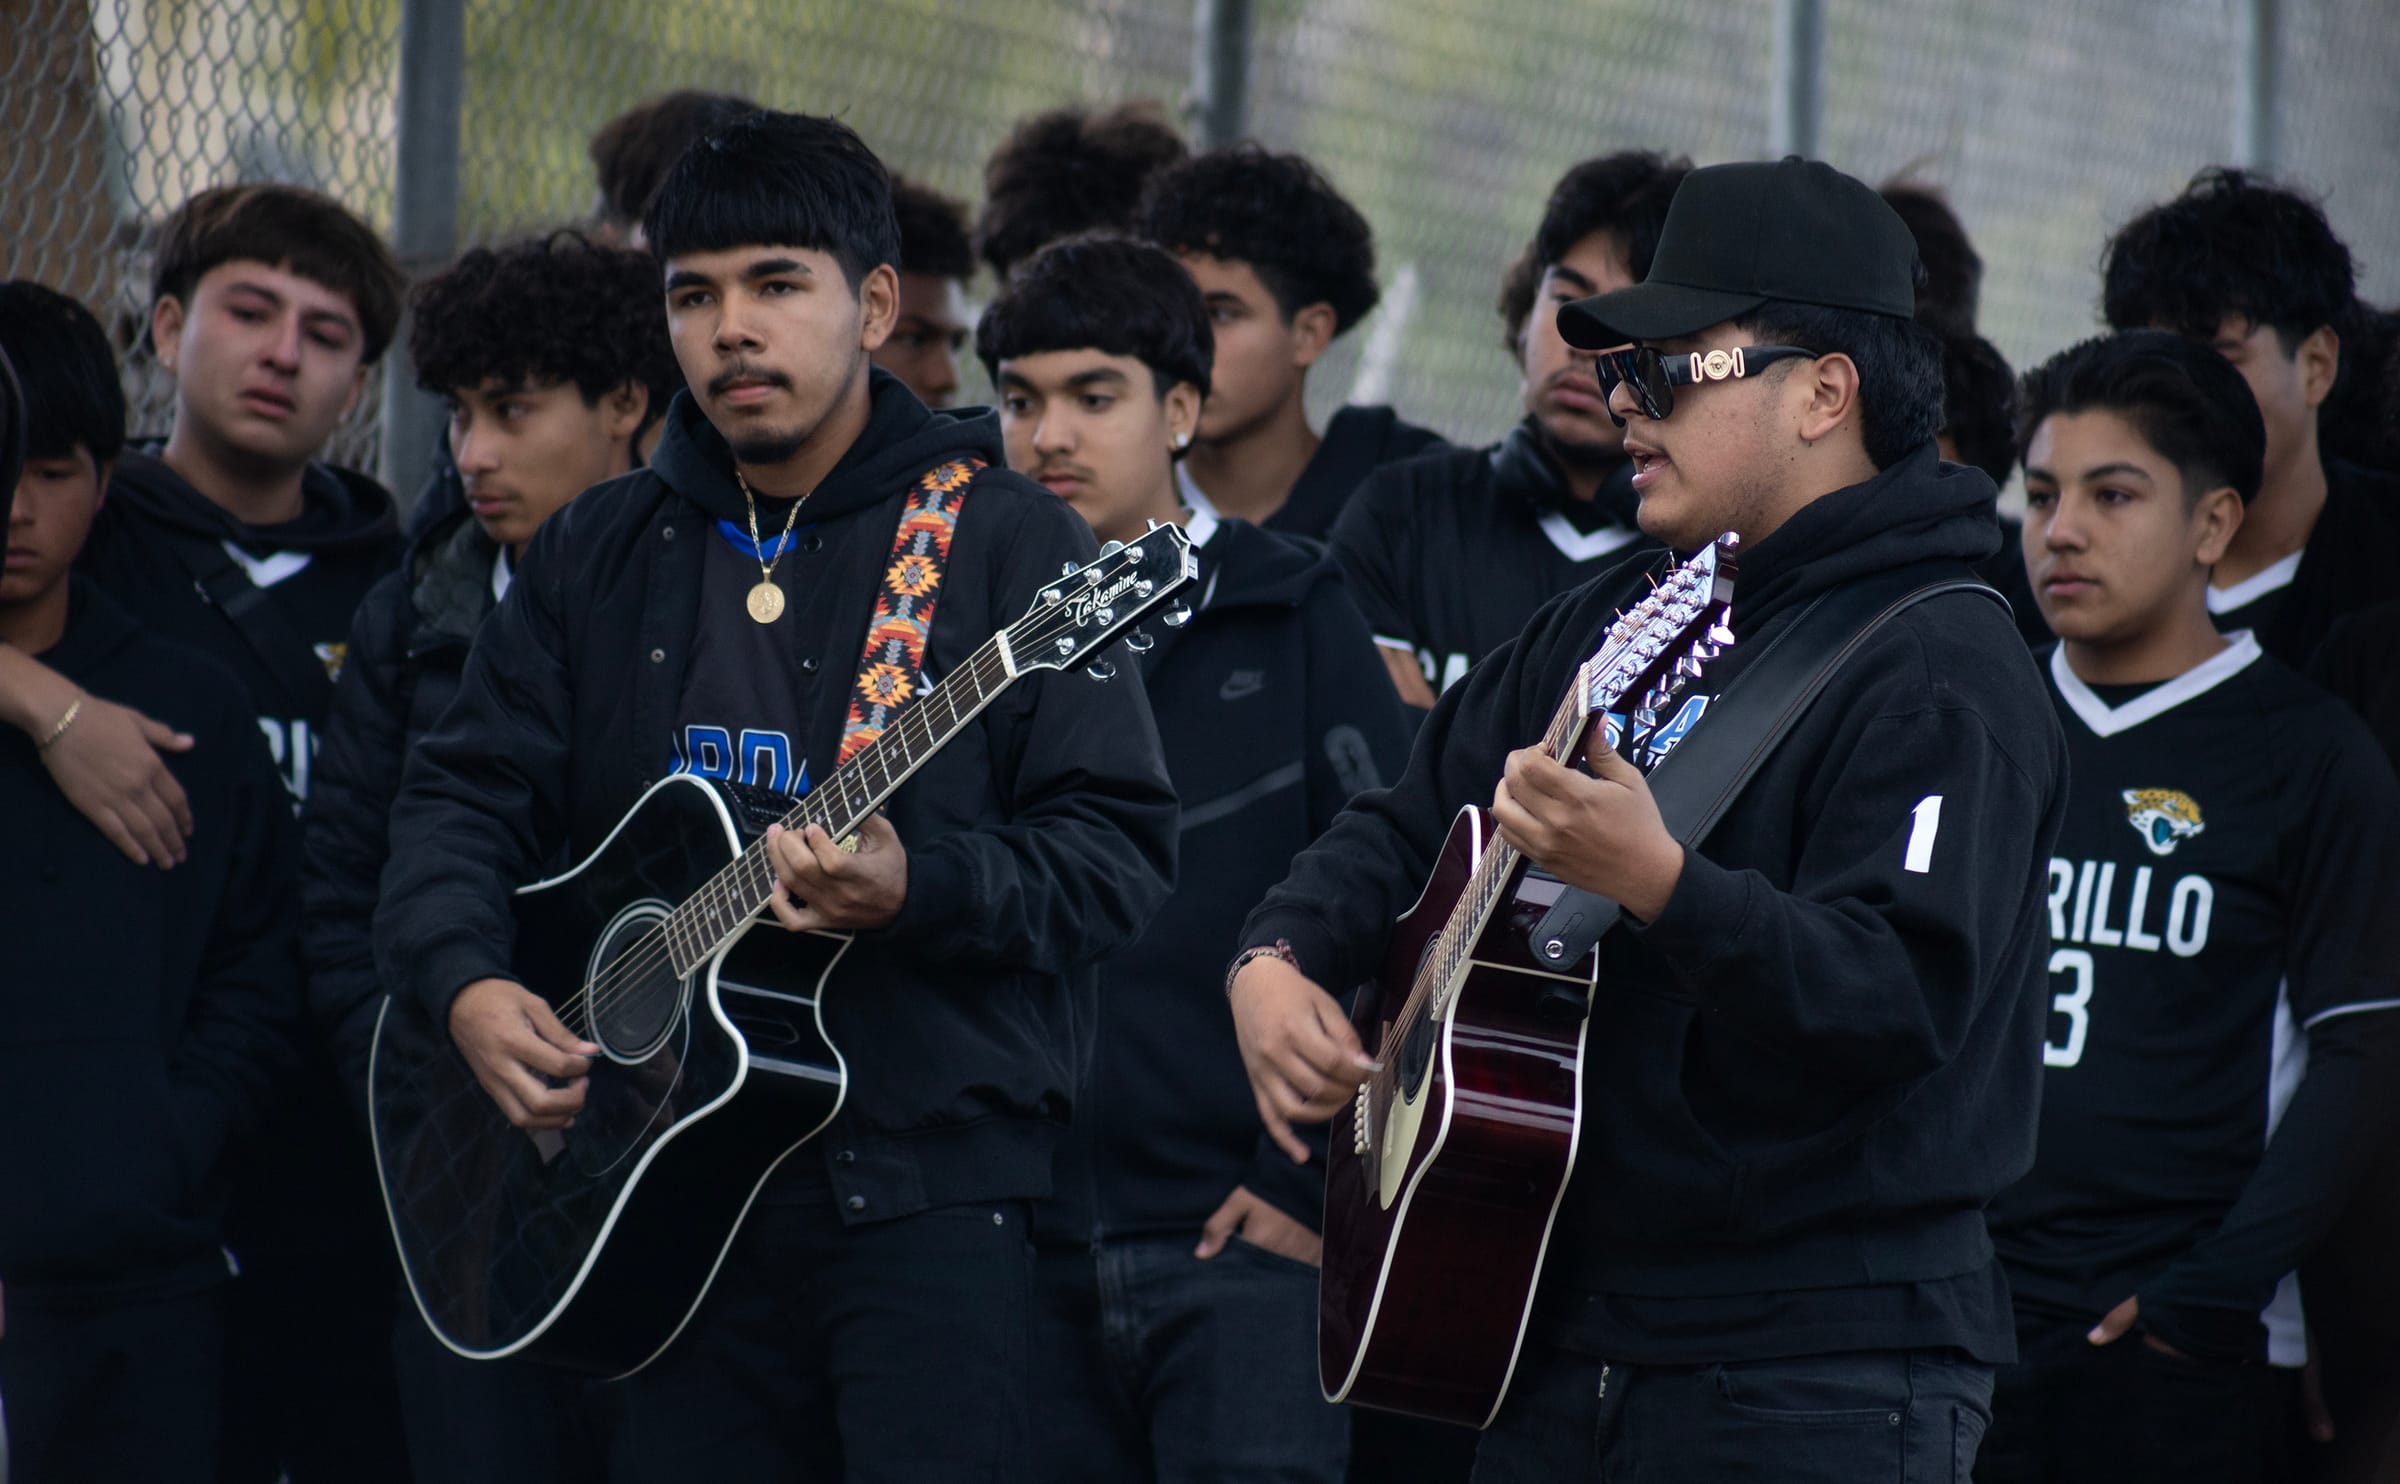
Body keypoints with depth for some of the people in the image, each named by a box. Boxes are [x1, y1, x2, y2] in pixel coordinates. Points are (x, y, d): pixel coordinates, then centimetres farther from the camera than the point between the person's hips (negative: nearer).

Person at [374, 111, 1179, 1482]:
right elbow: (464, 797, 14)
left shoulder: (1002, 542, -3)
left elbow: (1120, 851, -8)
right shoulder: (603, 555, 14)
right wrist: (469, 983, -5)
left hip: (926, 1189, -5)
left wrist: (919, 890, -25)